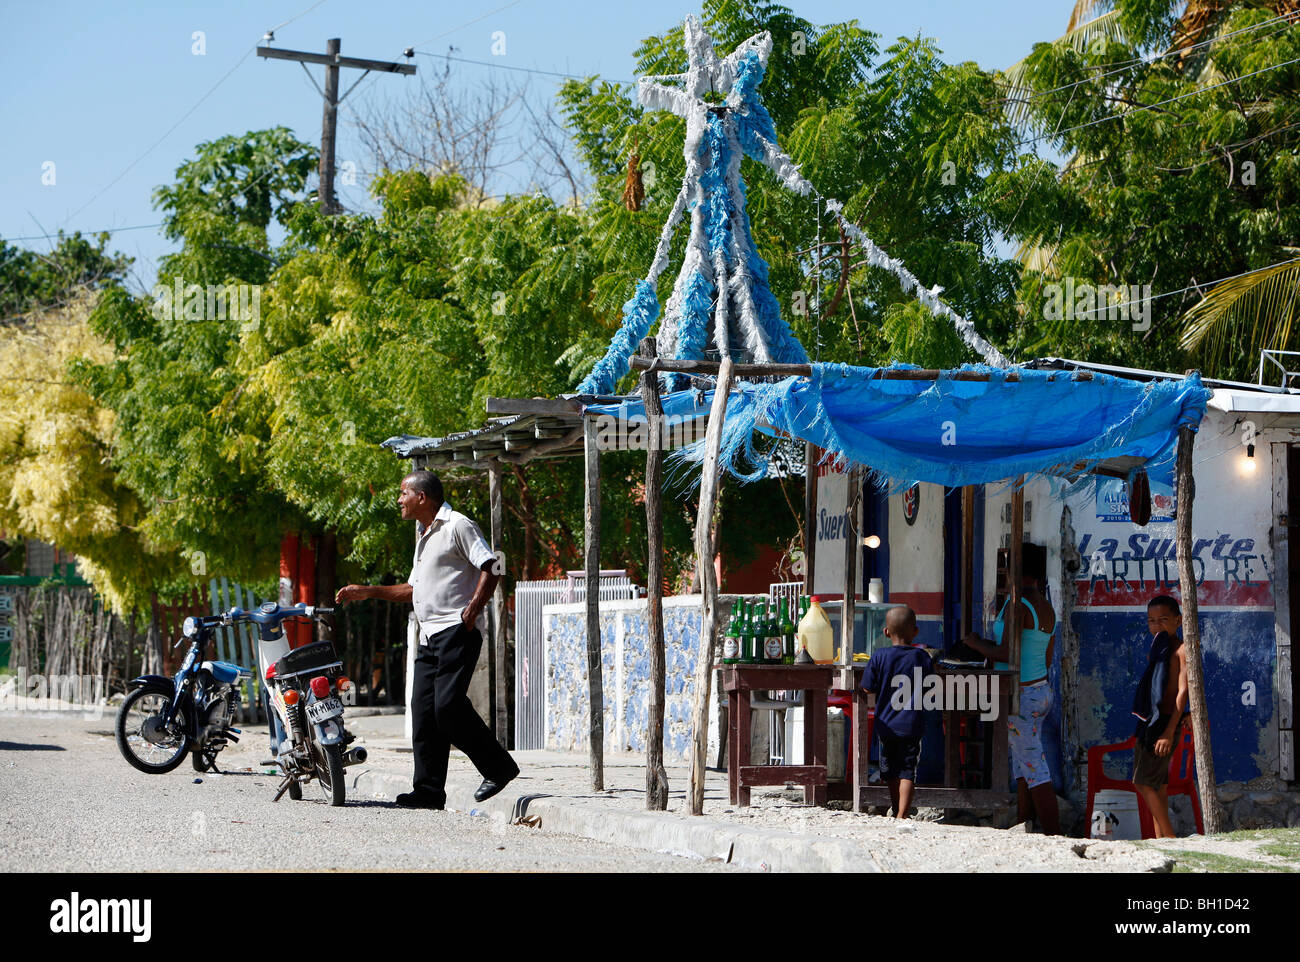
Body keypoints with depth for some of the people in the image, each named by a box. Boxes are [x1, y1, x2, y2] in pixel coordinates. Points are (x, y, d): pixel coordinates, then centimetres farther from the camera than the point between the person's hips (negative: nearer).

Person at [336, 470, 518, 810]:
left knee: (448, 705, -18)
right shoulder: (424, 534, 25)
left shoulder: (457, 526, -5)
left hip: (456, 632, -10)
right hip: (429, 637, 10)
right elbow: (415, 589, 32)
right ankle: (429, 790, 4)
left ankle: (498, 767, -7)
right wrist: (367, 591, 26)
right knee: (423, 711, 2)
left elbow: (490, 567, -15)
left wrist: (474, 607, -25)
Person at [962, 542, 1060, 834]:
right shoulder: (1046, 607, 10)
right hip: (1042, 690, 9)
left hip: (1022, 696, -9)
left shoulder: (1017, 604, -17)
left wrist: (978, 644, -4)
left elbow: (1007, 654, -22)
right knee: (1022, 768, 16)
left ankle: (1054, 840, -6)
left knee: (1036, 773, -6)